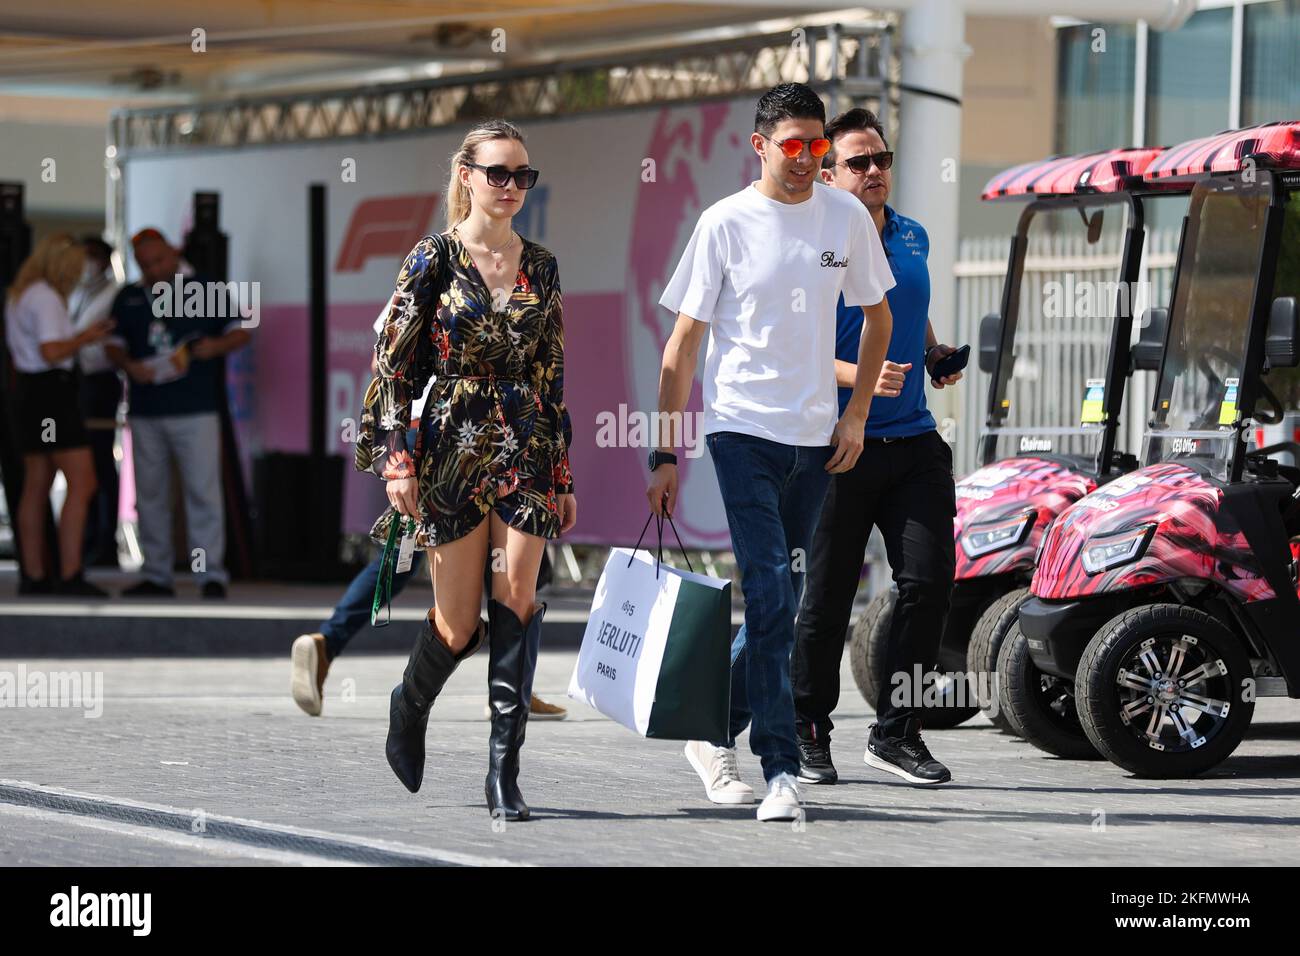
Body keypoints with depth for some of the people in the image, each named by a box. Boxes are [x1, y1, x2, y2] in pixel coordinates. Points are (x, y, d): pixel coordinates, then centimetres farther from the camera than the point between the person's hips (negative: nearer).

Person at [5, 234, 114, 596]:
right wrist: (86, 337, -8)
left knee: (36, 486, 10)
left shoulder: (19, 296, 17)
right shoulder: (46, 298, -13)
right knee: (81, 484, -11)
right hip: (53, 392, -10)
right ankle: (70, 575, -17)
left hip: (29, 390, 10)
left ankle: (34, 575, 10)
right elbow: (52, 351, -23)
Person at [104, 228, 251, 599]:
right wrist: (130, 366, -8)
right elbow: (113, 345, 14)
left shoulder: (204, 289, 5)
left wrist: (216, 346, -15)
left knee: (203, 492, -9)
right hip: (145, 412, 4)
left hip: (195, 411, -4)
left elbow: (241, 332, 6)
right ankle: (156, 576, 13)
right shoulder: (128, 298, 13)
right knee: (150, 495, 7)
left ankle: (211, 575, -10)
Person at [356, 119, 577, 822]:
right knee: (458, 624, 0)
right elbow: (393, 363, -3)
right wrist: (396, 460, -11)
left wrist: (564, 475, 12)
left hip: (526, 452, 3)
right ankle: (408, 709, 32)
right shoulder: (434, 261, -2)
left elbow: (553, 374, 13)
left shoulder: (540, 267, 9)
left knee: (517, 603, -9)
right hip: (454, 448, -3)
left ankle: (504, 769, -7)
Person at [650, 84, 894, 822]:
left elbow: (876, 316, 19)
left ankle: (716, 734, 25)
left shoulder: (846, 216, 5)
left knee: (782, 603, 9)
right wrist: (666, 454, -5)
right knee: (770, 595, -13)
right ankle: (782, 768, -12)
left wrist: (857, 413, 8)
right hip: (742, 428, -4)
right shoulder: (726, 224, -5)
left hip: (816, 437, 4)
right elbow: (683, 344, -2)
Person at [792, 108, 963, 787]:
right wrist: (861, 375, -25)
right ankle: (808, 733, 15)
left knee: (928, 579, -4)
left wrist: (935, 355, 12)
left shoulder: (912, 239, 14)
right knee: (826, 596, 1)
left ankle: (896, 730, 6)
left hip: (913, 441, 5)